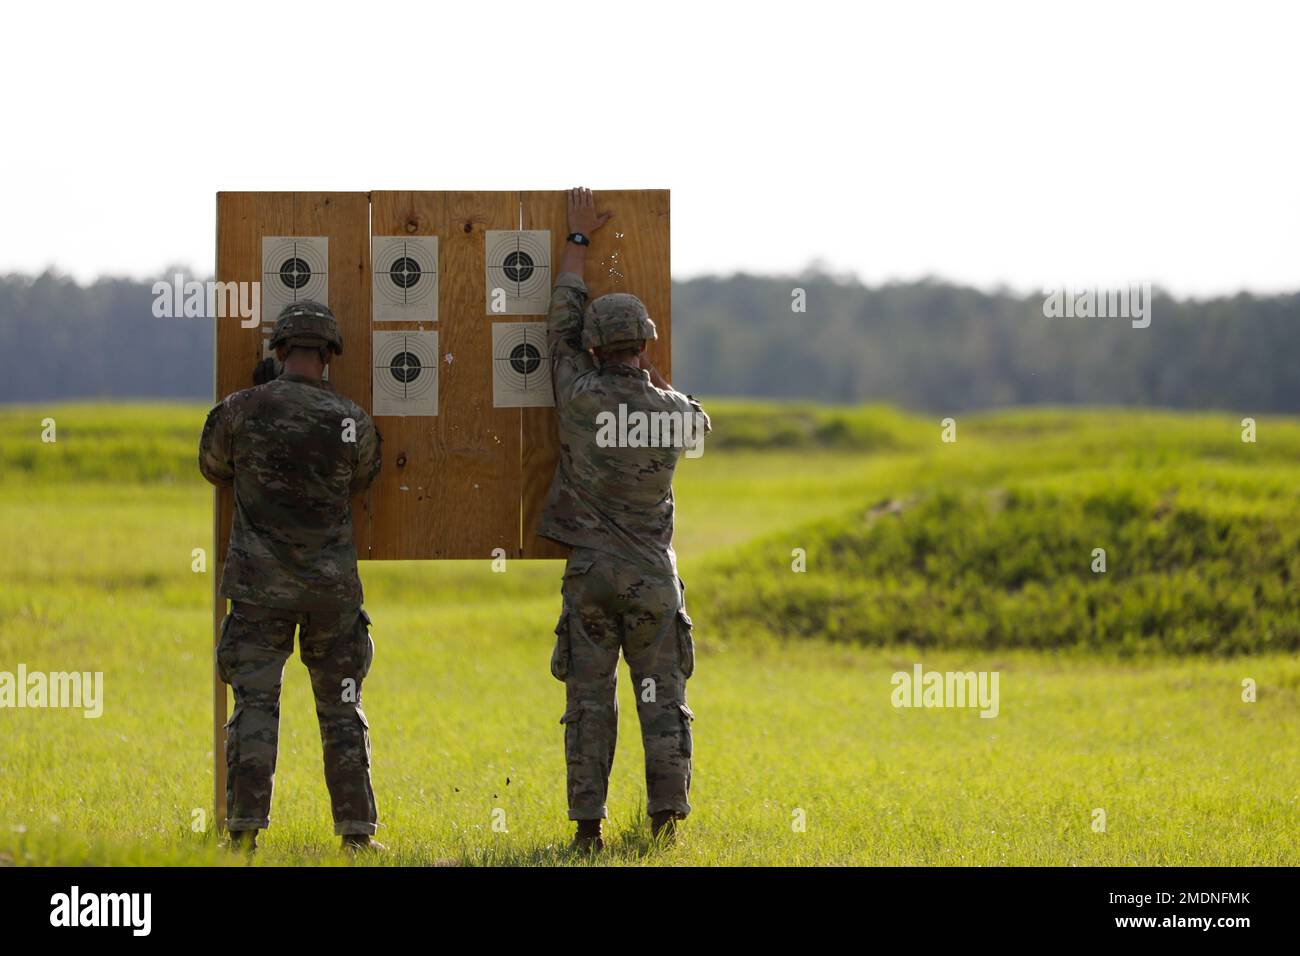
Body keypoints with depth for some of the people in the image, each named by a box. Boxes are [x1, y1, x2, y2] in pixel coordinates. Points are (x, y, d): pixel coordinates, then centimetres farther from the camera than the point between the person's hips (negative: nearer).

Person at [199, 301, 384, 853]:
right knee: (341, 710, 10)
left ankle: (245, 828, -8)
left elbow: (214, 469, 13)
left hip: (260, 585, -1)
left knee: (255, 705, 1)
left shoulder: (241, 410, -8)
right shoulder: (353, 423, -4)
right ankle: (355, 830, 8)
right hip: (332, 587, 1)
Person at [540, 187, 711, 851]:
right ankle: (667, 814, -1)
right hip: (653, 576, 0)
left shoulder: (580, 398, -8)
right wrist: (653, 381, 33)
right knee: (662, 697, 5)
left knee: (590, 699, 2)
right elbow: (699, 419, 22)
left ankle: (588, 823, -2)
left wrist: (578, 240, 17)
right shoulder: (674, 412, -5)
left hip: (589, 573, 0)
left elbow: (562, 324, 8)